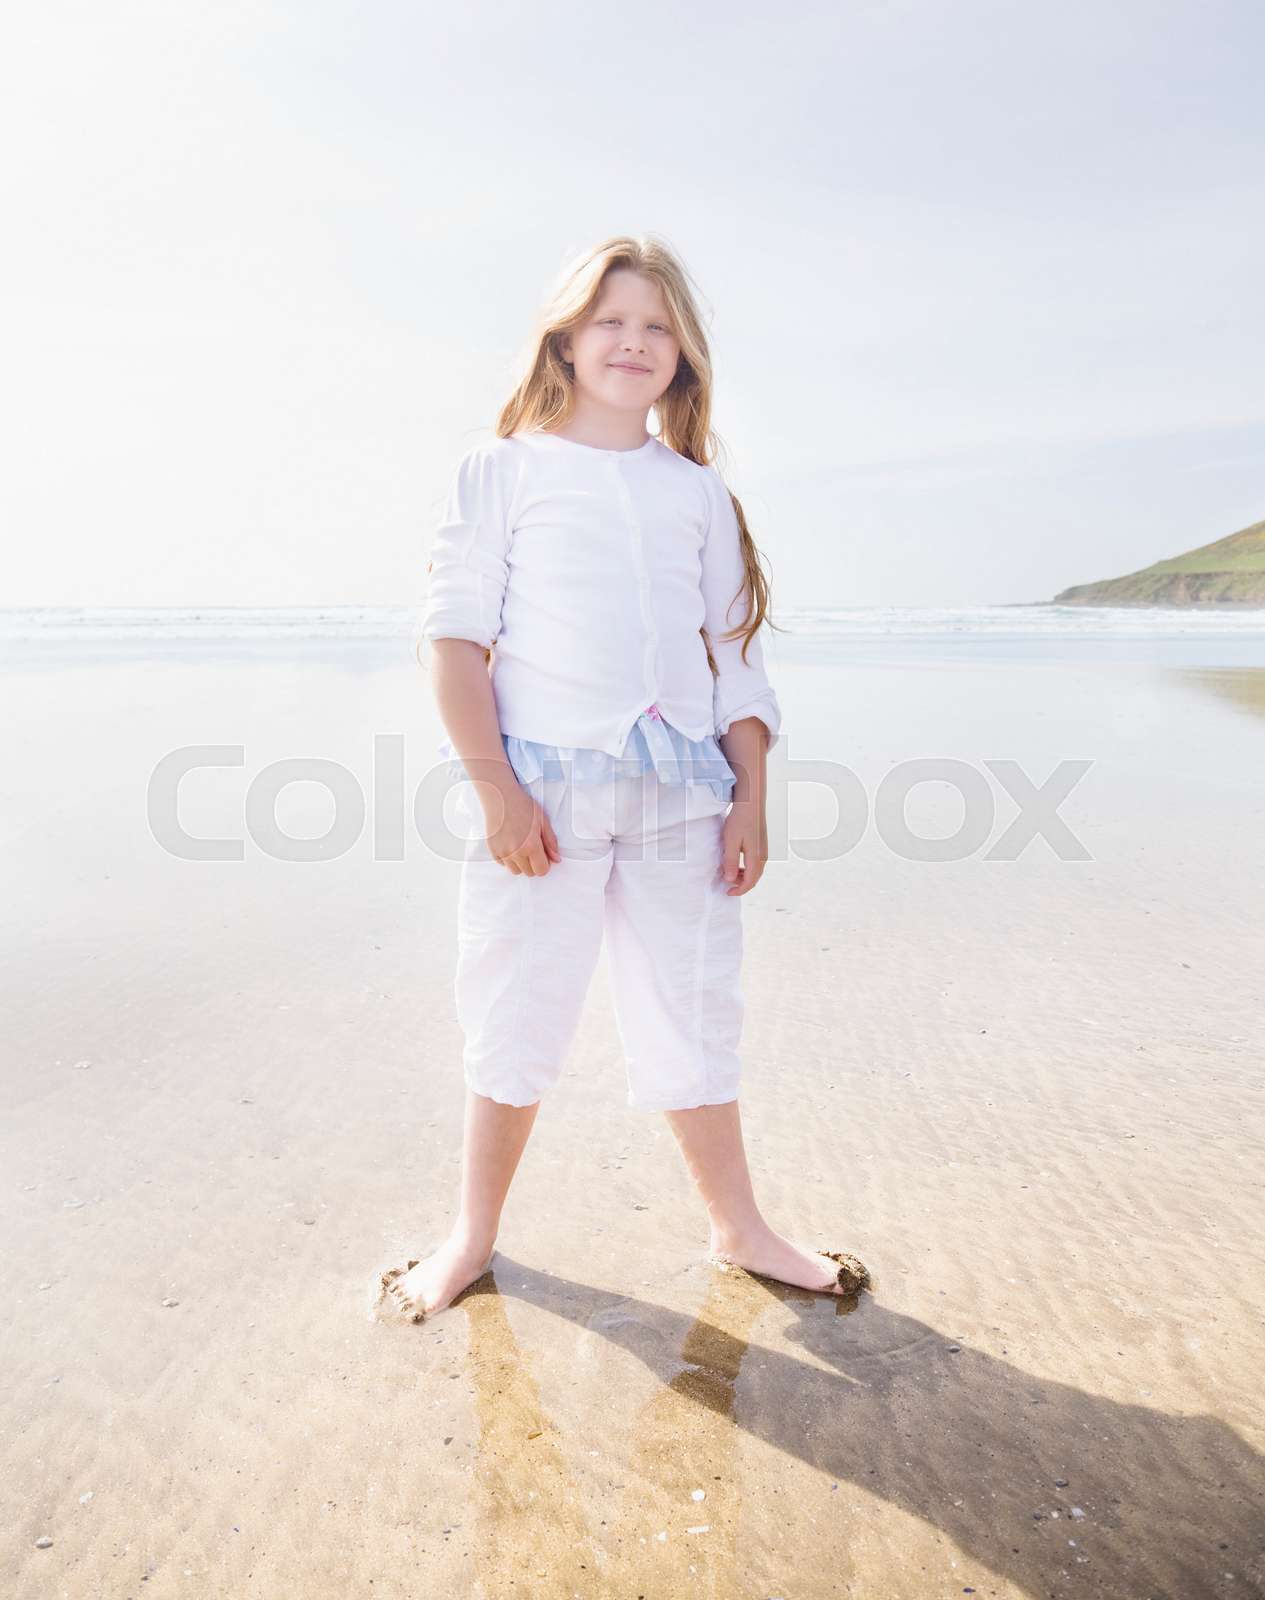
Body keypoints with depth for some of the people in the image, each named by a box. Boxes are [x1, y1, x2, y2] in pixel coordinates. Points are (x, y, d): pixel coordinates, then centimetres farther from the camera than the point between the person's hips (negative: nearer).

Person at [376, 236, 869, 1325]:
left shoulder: (700, 490, 15)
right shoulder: (506, 470, 5)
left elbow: (737, 655, 13)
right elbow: (456, 634, -2)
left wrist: (751, 796, 5)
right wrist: (492, 785, -13)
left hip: (681, 792, 3)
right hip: (542, 789, -3)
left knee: (695, 1008, 10)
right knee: (516, 1013, 5)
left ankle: (739, 1227, 26)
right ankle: (475, 1234, 26)